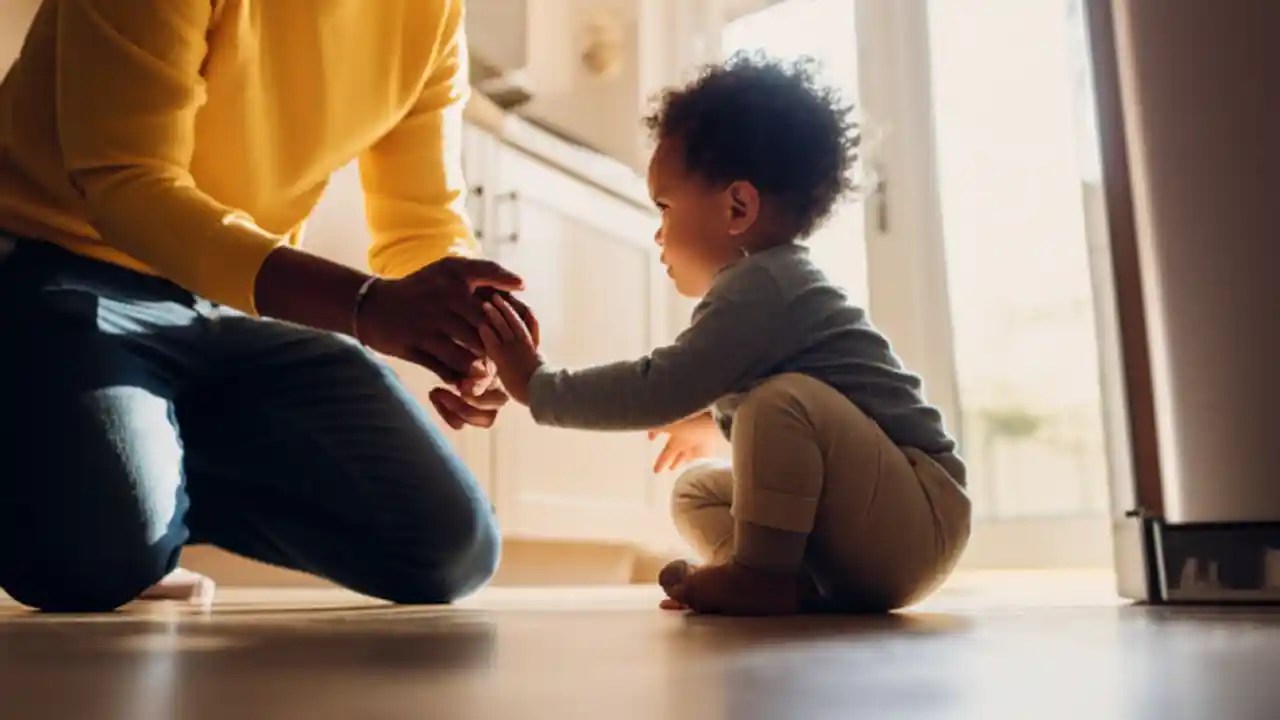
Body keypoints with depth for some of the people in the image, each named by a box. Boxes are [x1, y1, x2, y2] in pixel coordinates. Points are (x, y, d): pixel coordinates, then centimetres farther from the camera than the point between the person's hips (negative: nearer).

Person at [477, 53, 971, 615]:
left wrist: (536, 385, -12)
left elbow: (658, 390, -24)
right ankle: (801, 584, -8)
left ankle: (764, 573, -18)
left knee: (789, 399, -31)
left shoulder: (761, 287, -17)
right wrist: (714, 421, 43)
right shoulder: (775, 283, 16)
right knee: (697, 492, 13)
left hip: (919, 518, -11)